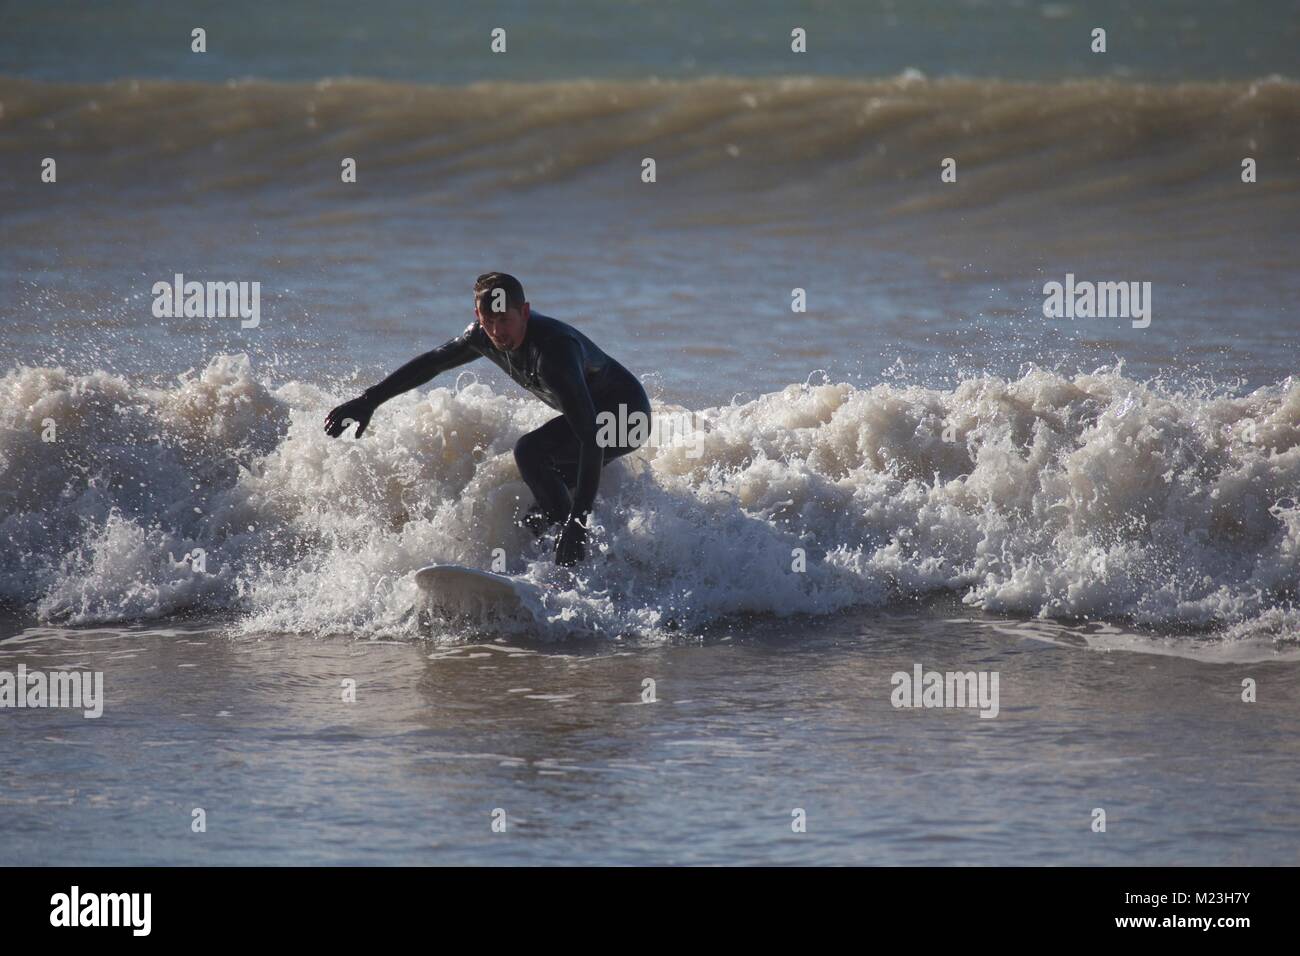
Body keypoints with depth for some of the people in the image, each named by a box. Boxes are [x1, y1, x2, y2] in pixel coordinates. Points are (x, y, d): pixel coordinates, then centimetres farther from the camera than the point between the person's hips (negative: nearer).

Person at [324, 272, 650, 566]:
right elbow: (431, 363, 8)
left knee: (530, 451, -26)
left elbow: (590, 436, -43)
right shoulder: (484, 336, -12)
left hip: (628, 414, -9)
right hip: (590, 409, 9)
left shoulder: (553, 350, -37)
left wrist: (579, 520, -49)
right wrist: (368, 400, 6)